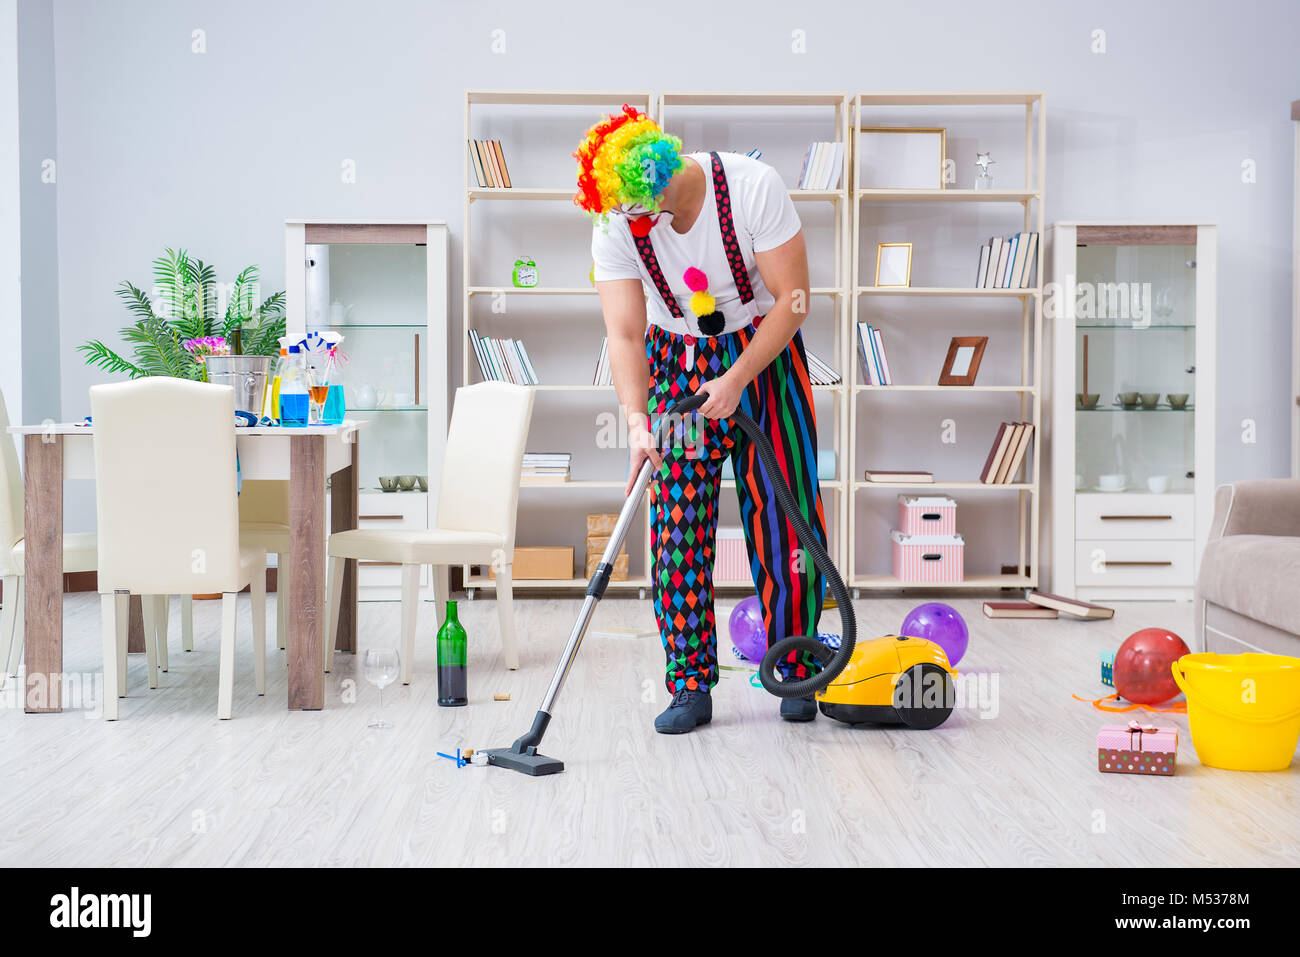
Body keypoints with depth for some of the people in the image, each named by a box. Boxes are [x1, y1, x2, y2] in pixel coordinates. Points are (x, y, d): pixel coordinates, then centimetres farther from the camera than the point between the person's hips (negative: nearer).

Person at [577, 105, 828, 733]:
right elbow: (624, 334, -18)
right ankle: (690, 686, 3)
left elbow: (793, 299, -20)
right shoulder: (615, 226, -17)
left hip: (764, 353, -2)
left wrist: (735, 381, -26)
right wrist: (637, 423, -32)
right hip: (676, 362, 2)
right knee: (677, 523, -4)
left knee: (784, 513, -2)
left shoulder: (753, 187, -24)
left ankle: (797, 673, 11)